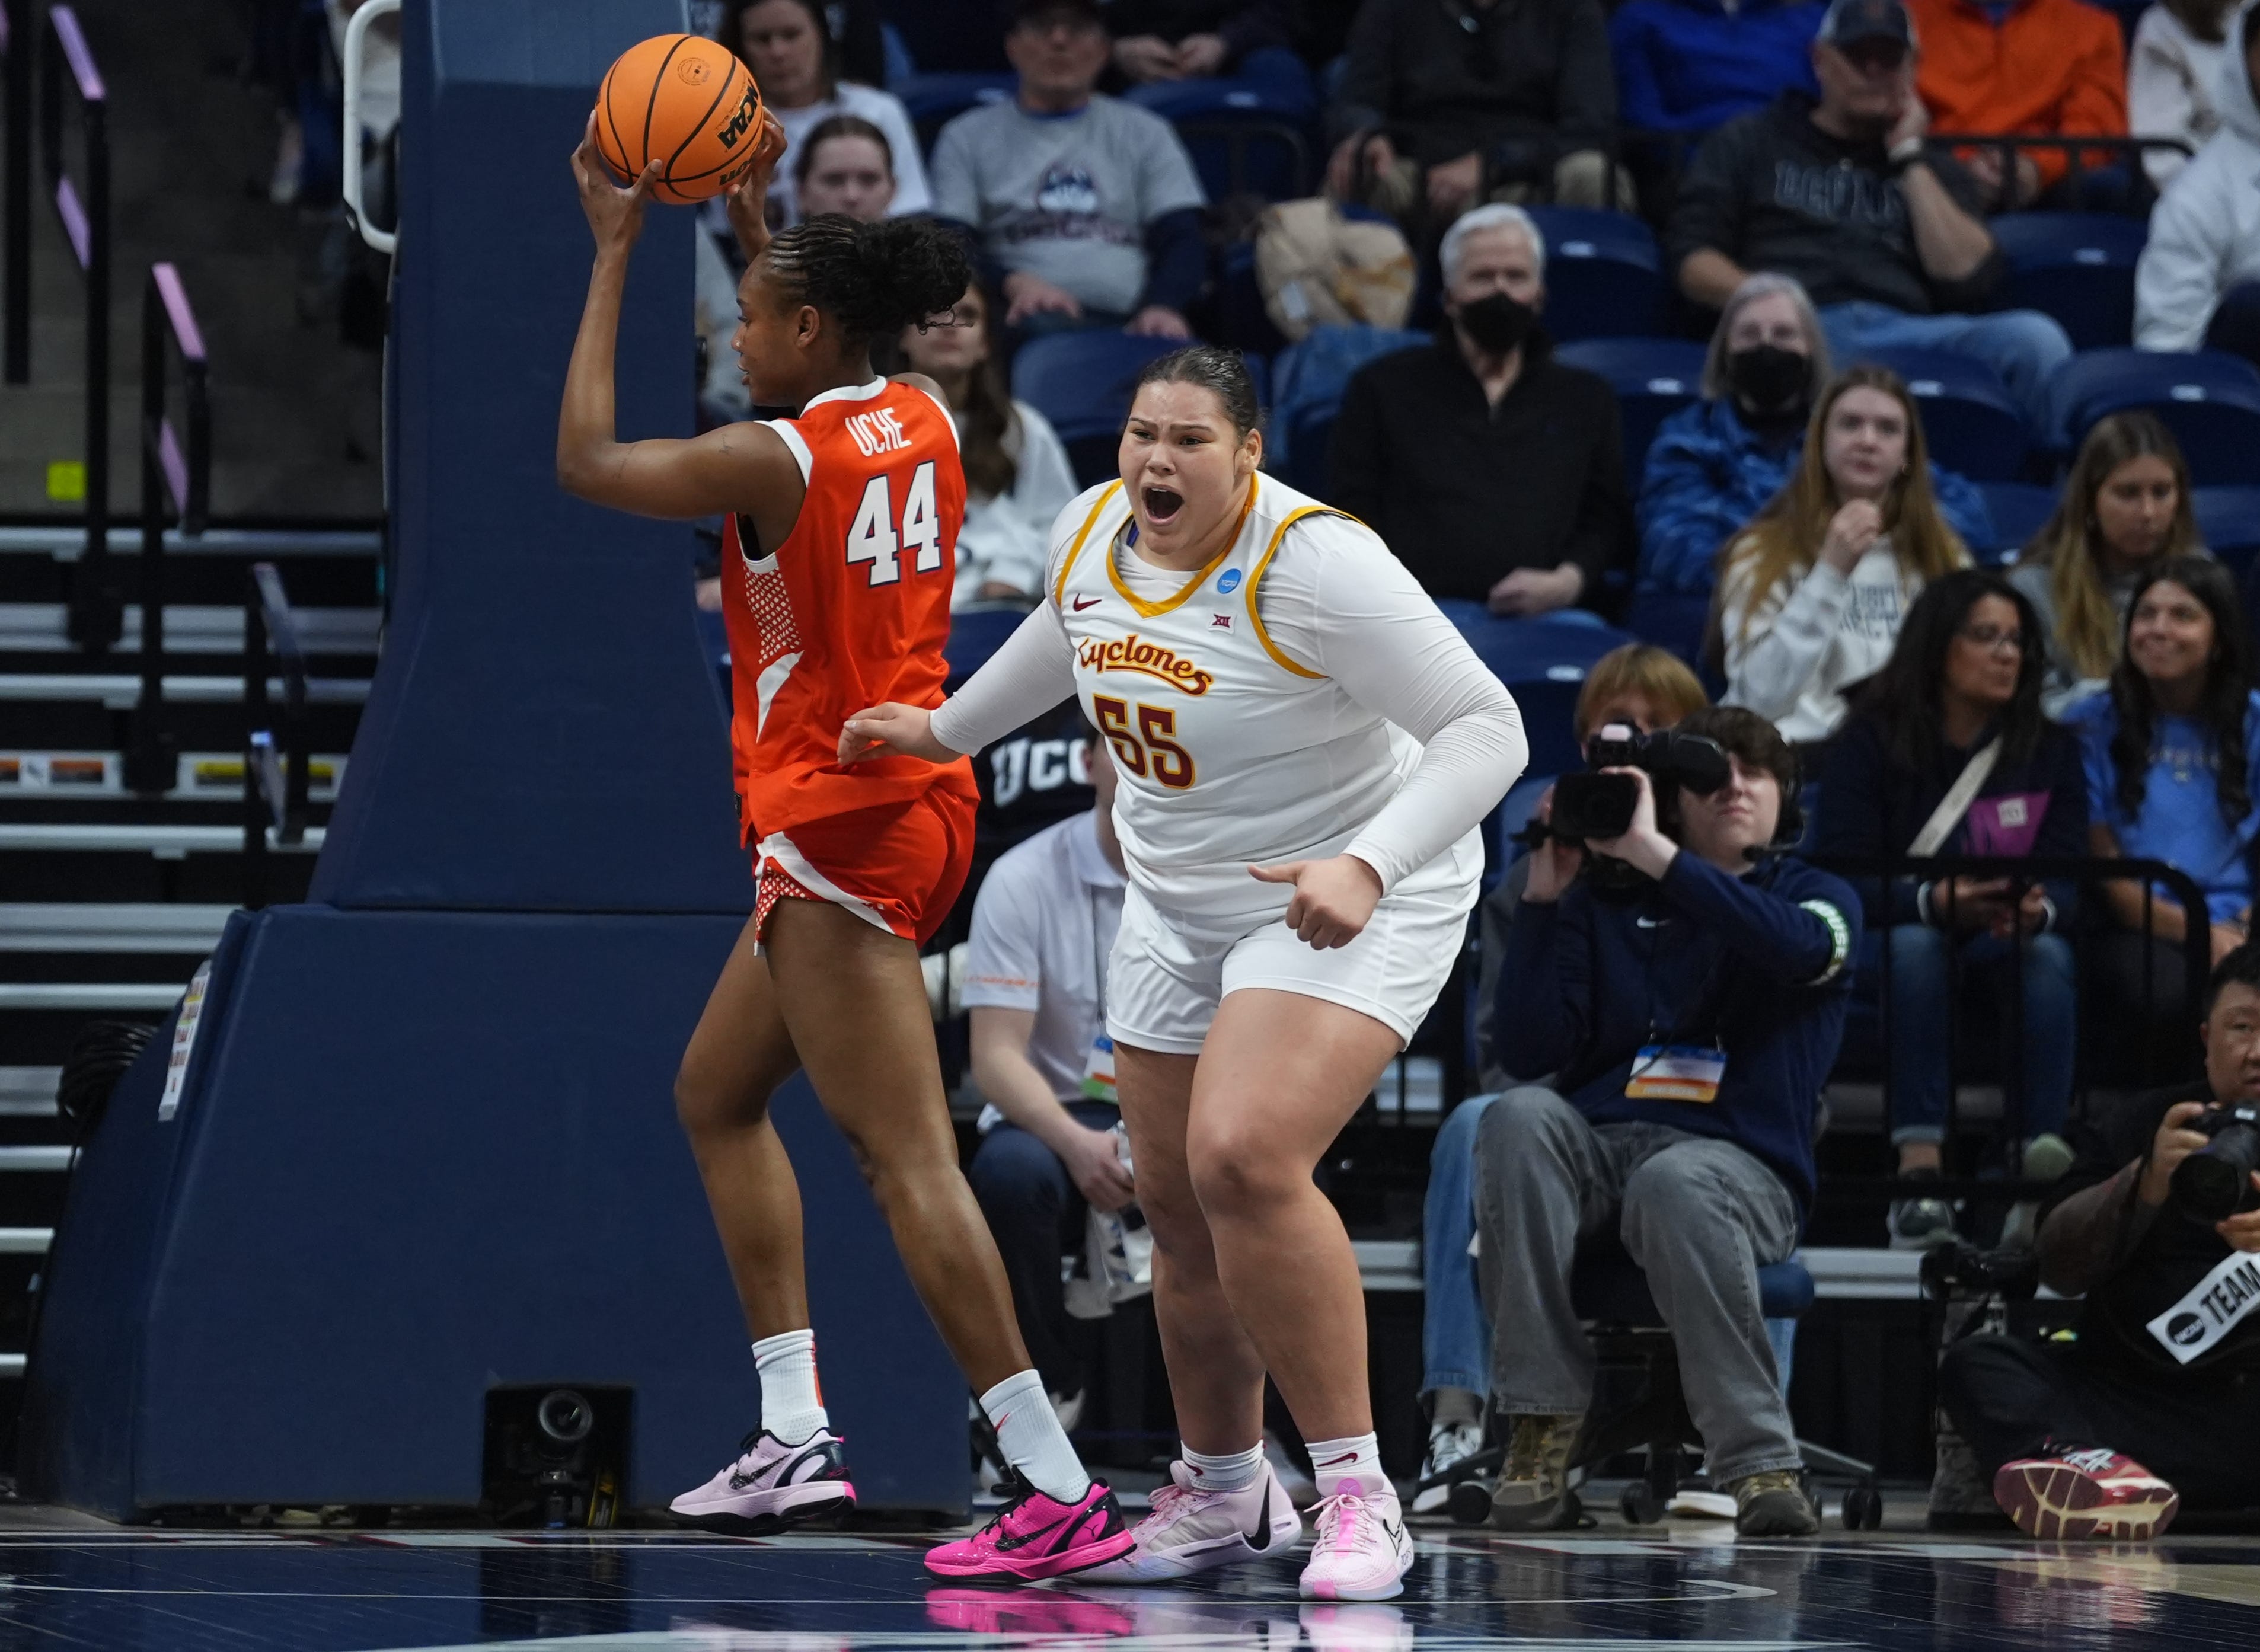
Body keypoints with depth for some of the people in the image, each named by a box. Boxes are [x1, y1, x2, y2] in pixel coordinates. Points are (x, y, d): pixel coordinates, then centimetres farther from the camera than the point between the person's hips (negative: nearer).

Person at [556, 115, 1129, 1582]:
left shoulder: (774, 461, -16)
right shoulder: (922, 422, 7)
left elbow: (587, 460, -5)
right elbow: (823, 374, 31)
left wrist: (616, 250, -2)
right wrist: (754, 215, 28)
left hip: (838, 824, -10)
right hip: (914, 807, 10)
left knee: (907, 1160, -13)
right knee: (716, 1093, 22)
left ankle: (1065, 1490, -19)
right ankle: (798, 1435, 19)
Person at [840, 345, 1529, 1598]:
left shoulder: (1317, 563, -26)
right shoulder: (1092, 530, -4)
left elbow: (1486, 729, -27)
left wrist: (1366, 868, -39)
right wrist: (945, 729, 32)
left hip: (1348, 904, -8)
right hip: (1178, 907, 8)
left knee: (1245, 1162, -27)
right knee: (1177, 1200, 12)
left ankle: (1358, 1494, -17)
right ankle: (1223, 1493, 33)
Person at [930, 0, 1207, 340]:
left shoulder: (1146, 133, 22)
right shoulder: (968, 137, 18)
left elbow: (1183, 240, 10)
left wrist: (1163, 307, -14)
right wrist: (1014, 283, -17)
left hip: (1131, 322, 1)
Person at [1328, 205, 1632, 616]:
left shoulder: (1586, 400, 25)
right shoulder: (1383, 388, 20)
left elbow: (1608, 520, 16)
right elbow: (1353, 511, 12)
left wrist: (1568, 582, -6)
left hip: (1544, 627, 1)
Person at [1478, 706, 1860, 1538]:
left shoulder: (1818, 898, 13)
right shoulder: (1601, 903, 16)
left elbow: (1796, 948, -15)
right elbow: (1530, 1054, 4)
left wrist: (1652, 854, -16)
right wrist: (1544, 896, -1)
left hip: (1737, 1162, -2)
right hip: (1595, 1146, 2)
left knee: (1674, 1182, -39)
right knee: (1519, 1117, -32)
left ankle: (1759, 1462, -39)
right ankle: (1541, 1420, -31)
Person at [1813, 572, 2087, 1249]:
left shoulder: (2050, 749, 5)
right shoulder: (1872, 742, -3)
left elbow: (2067, 877, -4)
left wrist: (2040, 909, -30)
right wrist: (1934, 903, -32)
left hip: (2007, 940, 2)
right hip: (1884, 939, -2)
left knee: (2049, 954, -31)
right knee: (1916, 947, -36)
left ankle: (2044, 1161, -44)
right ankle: (1920, 1167, -48)